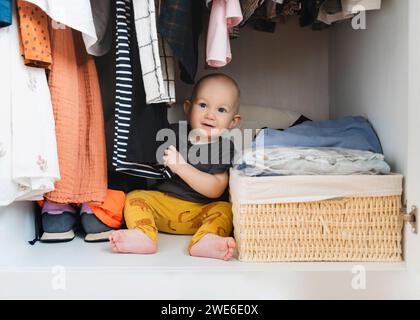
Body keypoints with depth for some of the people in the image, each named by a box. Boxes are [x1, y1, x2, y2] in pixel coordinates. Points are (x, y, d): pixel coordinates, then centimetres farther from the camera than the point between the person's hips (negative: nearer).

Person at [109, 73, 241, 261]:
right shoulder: (174, 133, 4)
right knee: (135, 198, -18)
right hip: (162, 202, 2)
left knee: (224, 209, -26)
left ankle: (204, 241, -50)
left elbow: (215, 189, -15)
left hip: (200, 212, -2)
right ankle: (144, 236, -41)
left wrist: (181, 167, -21)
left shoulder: (225, 148, -4)